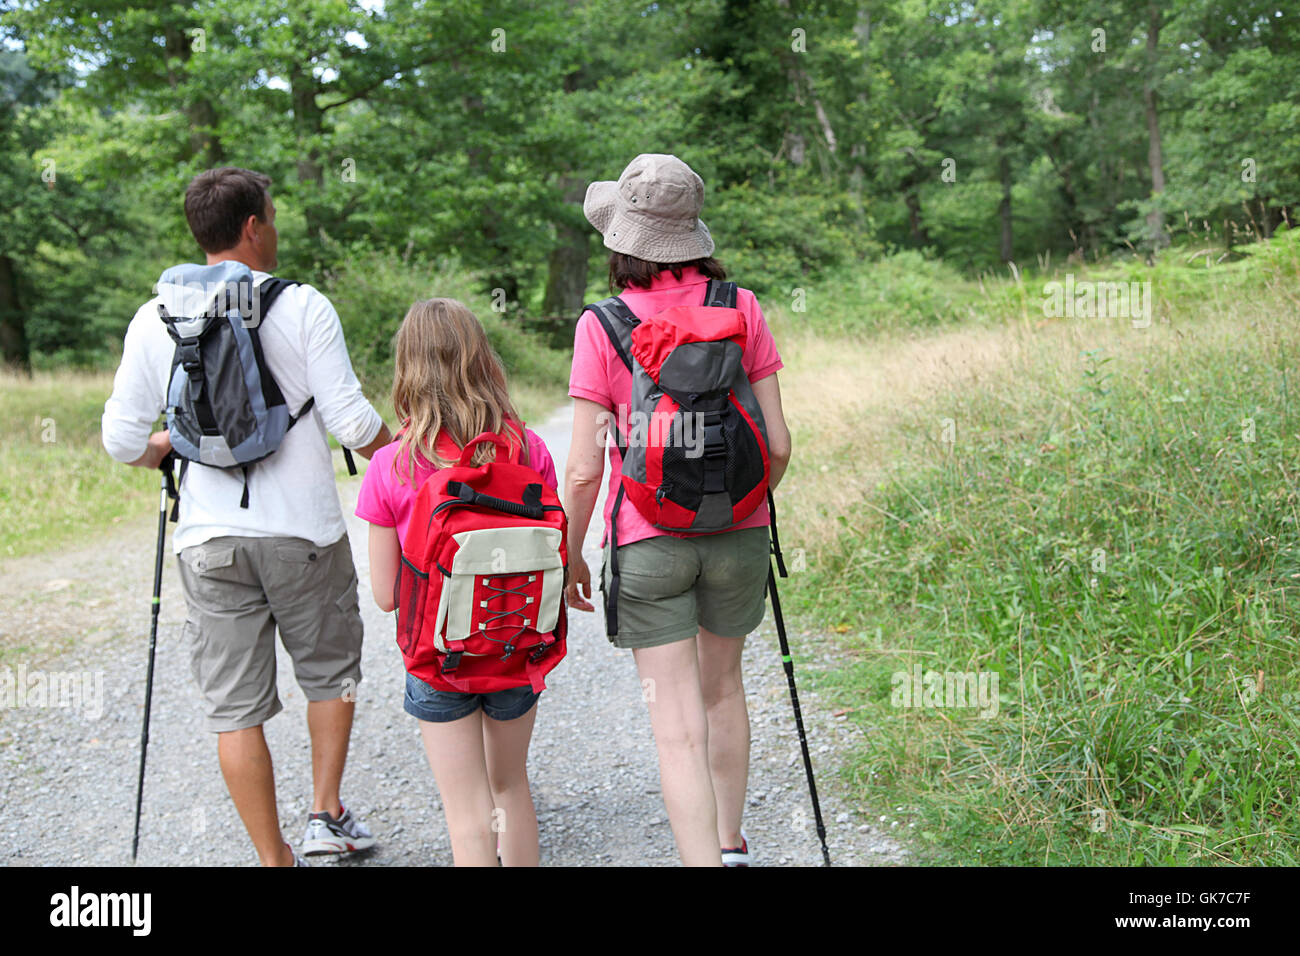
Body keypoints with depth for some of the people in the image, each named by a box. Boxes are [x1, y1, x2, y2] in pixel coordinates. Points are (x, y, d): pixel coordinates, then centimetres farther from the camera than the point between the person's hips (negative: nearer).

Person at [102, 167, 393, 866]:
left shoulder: (154, 320, 2)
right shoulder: (302, 307, -7)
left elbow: (122, 439, 3)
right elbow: (350, 420, -10)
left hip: (210, 540, 2)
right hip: (303, 532, -2)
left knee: (236, 708, 8)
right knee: (330, 673, 22)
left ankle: (274, 857, 14)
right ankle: (327, 816, 23)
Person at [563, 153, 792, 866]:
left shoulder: (601, 327, -10)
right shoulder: (741, 308, -4)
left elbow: (583, 470, -10)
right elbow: (777, 444, -3)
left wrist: (570, 557, 4)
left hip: (647, 545, -3)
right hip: (737, 535, 4)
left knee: (678, 728, 2)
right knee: (722, 686, 25)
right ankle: (729, 845, 39)